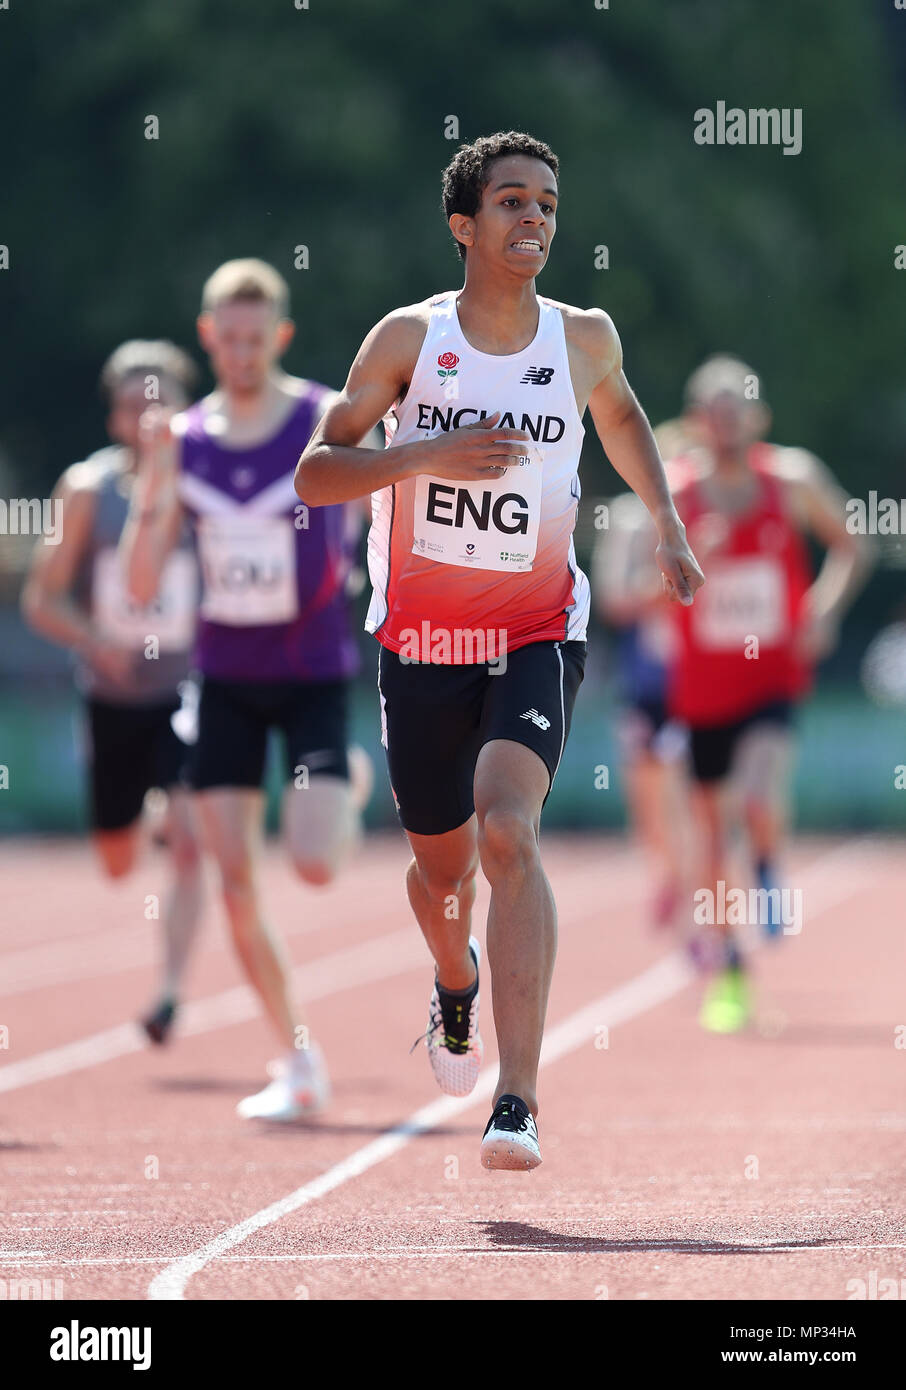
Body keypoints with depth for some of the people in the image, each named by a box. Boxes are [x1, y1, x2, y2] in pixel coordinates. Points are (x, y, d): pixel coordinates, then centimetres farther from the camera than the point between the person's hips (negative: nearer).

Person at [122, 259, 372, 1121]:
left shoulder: (331, 424, -9)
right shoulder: (186, 440, 0)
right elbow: (141, 583, -3)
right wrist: (154, 483, -16)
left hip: (314, 671, -3)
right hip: (225, 677, 3)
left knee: (315, 863, -16)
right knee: (235, 879, -5)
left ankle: (346, 787, 23)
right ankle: (298, 1063, 6)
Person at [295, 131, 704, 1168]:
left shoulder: (585, 339, -1)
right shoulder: (409, 338, -6)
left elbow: (621, 418, 23)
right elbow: (313, 474, -9)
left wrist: (666, 524, 11)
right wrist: (425, 453, -24)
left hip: (537, 638, -1)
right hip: (423, 643, 1)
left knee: (508, 831, -24)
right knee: (442, 862, 14)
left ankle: (516, 1104, -30)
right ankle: (458, 983, 53)